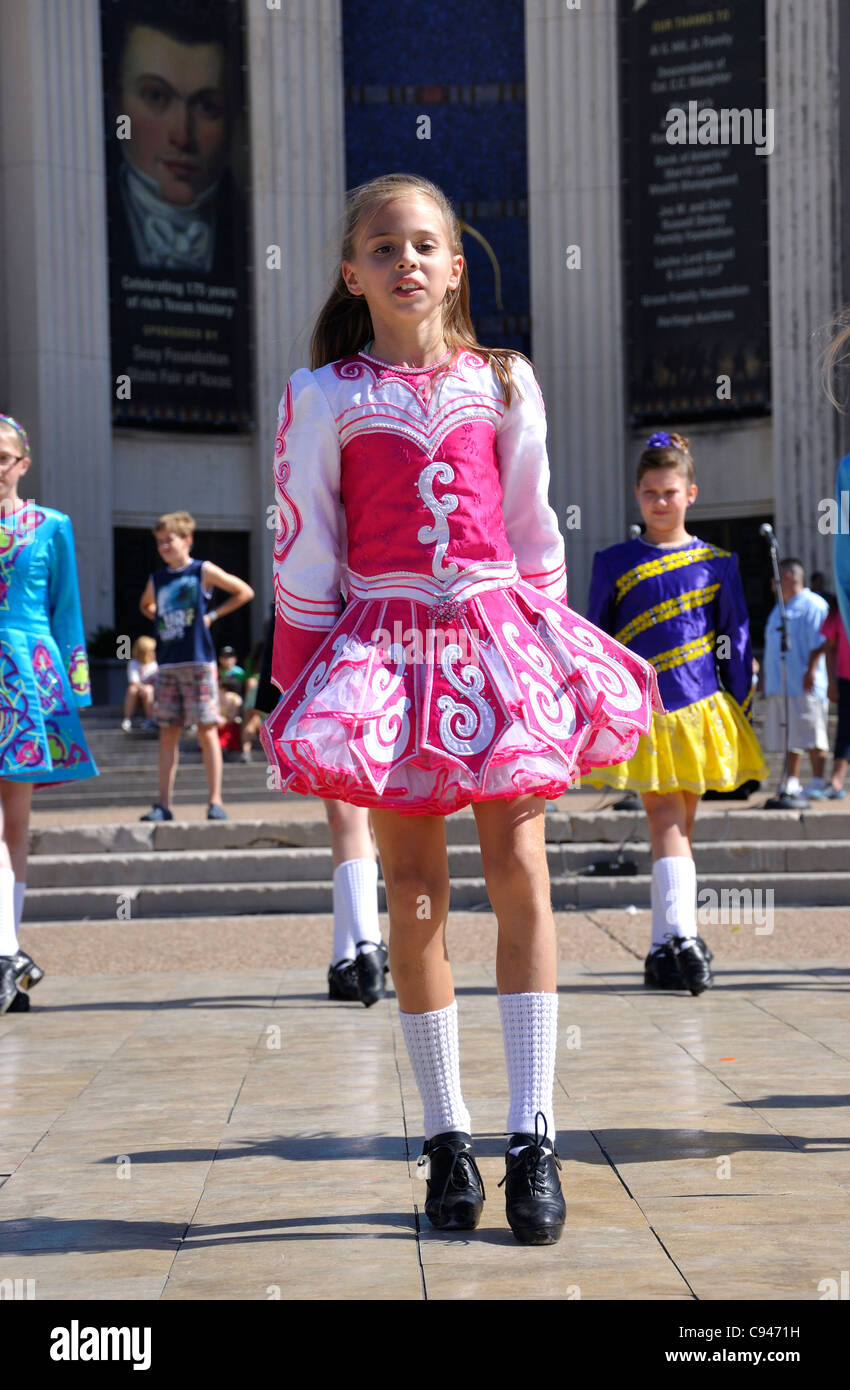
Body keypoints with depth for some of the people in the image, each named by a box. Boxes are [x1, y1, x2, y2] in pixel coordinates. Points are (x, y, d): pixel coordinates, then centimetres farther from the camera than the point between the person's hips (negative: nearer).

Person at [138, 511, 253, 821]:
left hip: (198, 662, -4)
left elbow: (245, 592, 3)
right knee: (168, 734, 4)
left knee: (206, 730, -4)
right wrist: (159, 619, 14)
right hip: (167, 665, 4)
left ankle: (215, 801, -3)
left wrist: (213, 614, -2)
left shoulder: (203, 571, 0)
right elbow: (145, 605, 34)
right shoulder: (157, 580, 13)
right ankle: (163, 804, 5)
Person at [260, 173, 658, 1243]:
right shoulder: (323, 396, 2)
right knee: (414, 893, 1)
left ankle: (532, 1135, -4)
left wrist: (555, 645, 12)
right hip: (385, 644, -1)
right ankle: (446, 1139, 10)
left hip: (498, 634, 1)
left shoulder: (504, 383, 8)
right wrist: (304, 685, 0)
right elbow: (304, 549, 2)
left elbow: (533, 527, 13)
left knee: (518, 870, -7)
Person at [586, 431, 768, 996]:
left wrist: (742, 712, 5)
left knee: (680, 826, 7)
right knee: (665, 819, -12)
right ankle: (680, 938, -20)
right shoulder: (614, 564, 6)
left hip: (701, 710, 1)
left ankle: (669, 944, 12)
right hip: (639, 710, -1)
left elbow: (735, 642, 9)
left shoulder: (716, 563, 7)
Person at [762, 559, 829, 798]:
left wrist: (811, 671, -21)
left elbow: (819, 643, -13)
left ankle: (817, 782, -7)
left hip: (804, 685, -9)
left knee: (810, 735, -8)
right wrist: (765, 675, 21)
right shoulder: (779, 609, 22)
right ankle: (791, 782, 13)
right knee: (789, 735, 9)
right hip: (779, 684, 9)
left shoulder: (813, 605, -6)